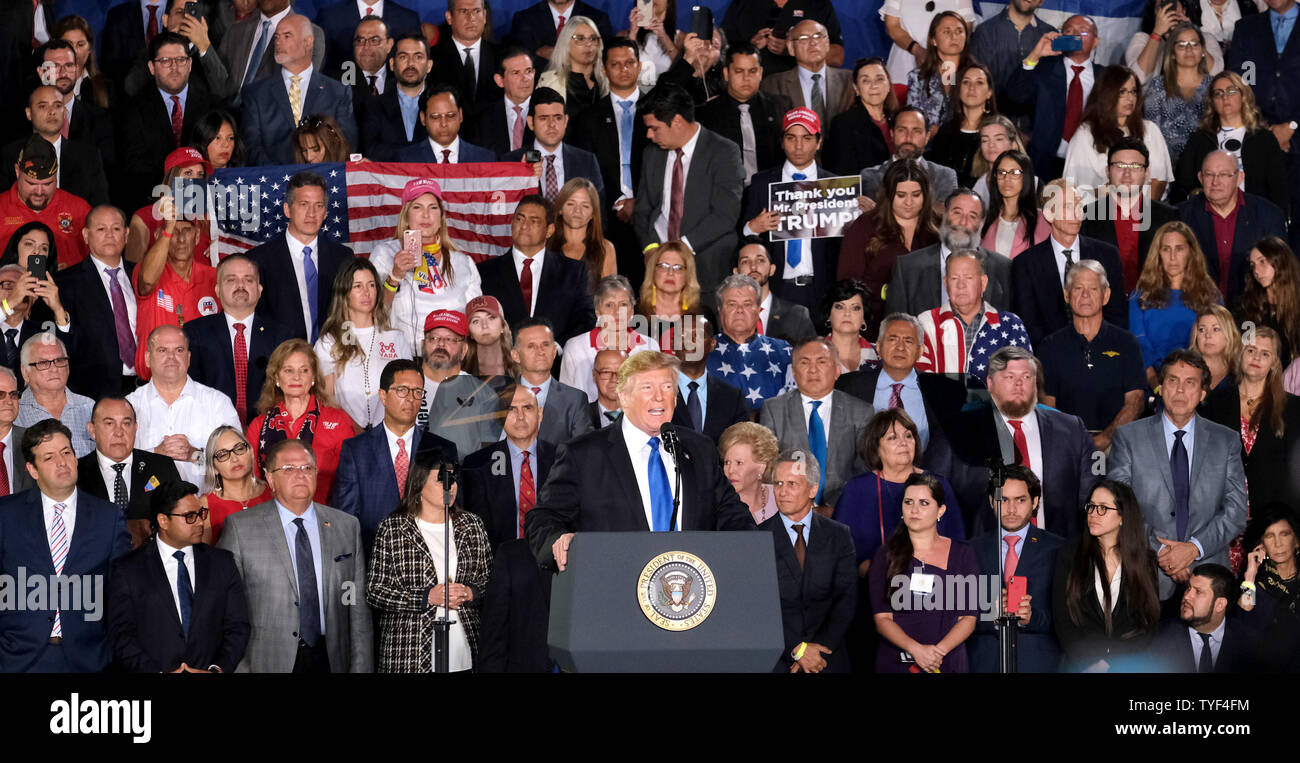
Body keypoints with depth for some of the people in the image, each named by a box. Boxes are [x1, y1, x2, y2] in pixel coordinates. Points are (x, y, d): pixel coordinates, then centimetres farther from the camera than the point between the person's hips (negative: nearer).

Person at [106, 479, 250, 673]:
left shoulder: (222, 563, 13)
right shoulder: (128, 570, 6)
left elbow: (238, 627, 10)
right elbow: (121, 636, 1)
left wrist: (216, 670, -4)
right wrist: (157, 672, -11)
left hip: (207, 671, 1)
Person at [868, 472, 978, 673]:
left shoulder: (962, 554, 4)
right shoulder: (885, 556, 4)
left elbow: (968, 618, -1)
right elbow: (882, 618, -3)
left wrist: (939, 650, -17)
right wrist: (916, 649, -19)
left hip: (948, 662, 0)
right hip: (895, 662, 0)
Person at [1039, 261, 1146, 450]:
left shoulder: (1127, 343, 13)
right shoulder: (1050, 346, 14)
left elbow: (1135, 400, 4)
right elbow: (1046, 403, 6)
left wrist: (1106, 437, -14)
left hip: (1113, 441, 0)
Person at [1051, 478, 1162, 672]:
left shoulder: (1145, 560, 8)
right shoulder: (1070, 553, 7)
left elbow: (1148, 624, 5)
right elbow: (1062, 620, 3)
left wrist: (1109, 663, -6)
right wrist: (1089, 663, -7)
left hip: (1126, 665, 0)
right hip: (1080, 666, 0)